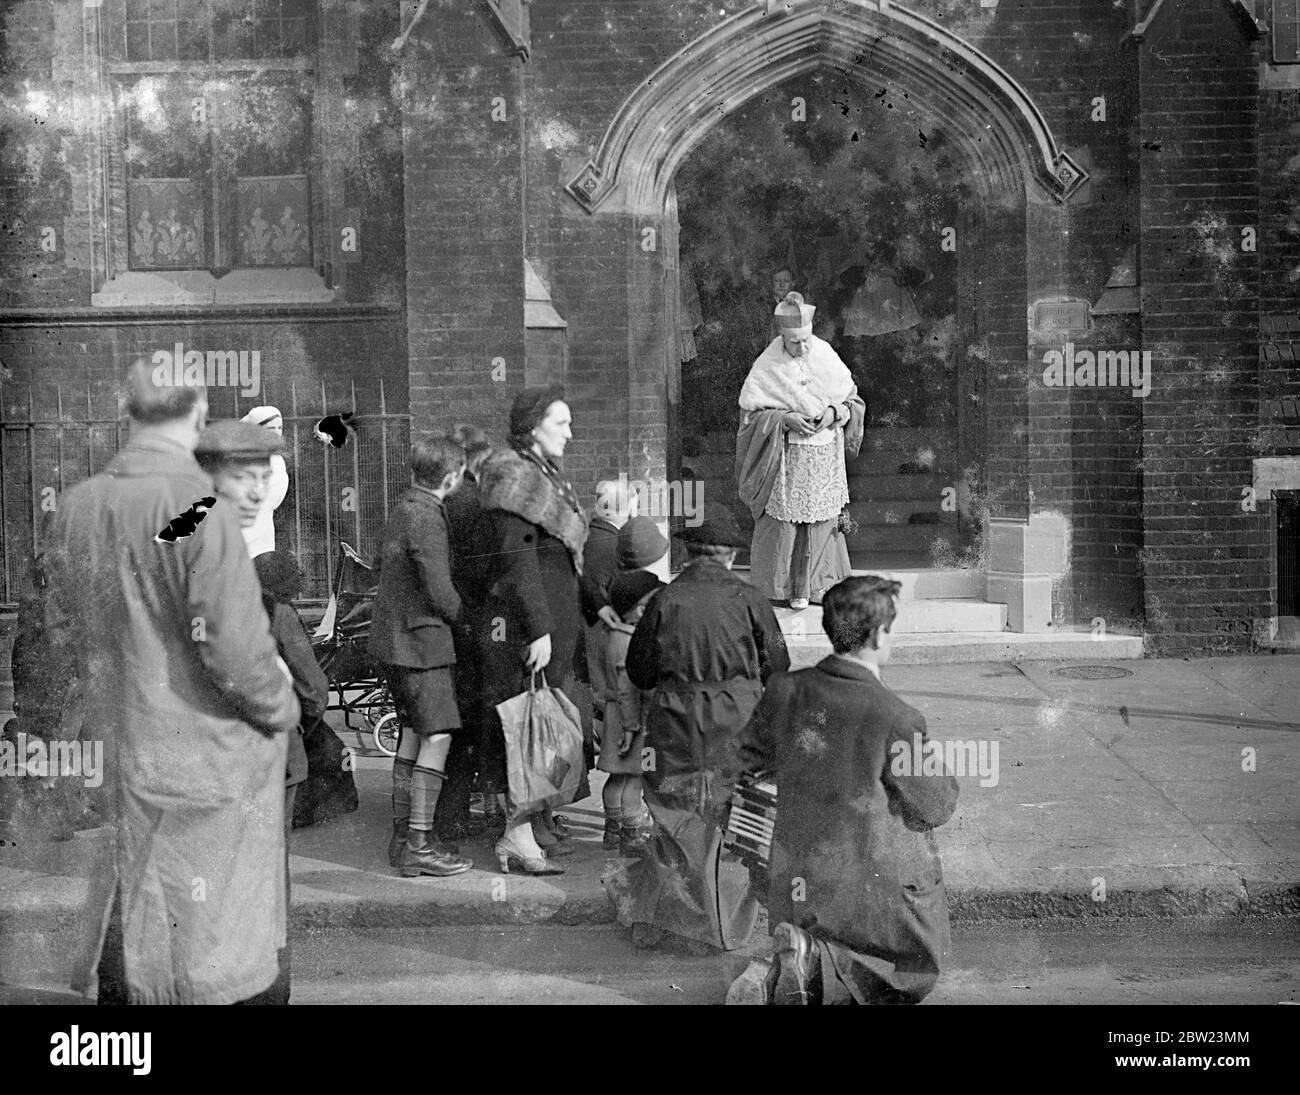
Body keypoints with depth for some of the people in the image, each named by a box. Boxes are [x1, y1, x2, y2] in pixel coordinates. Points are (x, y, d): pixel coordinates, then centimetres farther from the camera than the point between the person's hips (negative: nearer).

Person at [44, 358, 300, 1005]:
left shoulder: (76, 506, 0)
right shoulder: (199, 512, -21)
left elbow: (62, 625, 10)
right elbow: (234, 647, -22)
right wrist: (283, 708, -5)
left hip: (116, 751, 6)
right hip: (207, 761, -6)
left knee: (125, 931, 20)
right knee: (220, 956, 6)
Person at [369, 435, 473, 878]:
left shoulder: (405, 508, 11)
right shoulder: (425, 519, -19)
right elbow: (441, 593, -20)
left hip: (394, 637, 10)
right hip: (419, 640, -10)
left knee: (413, 733, 14)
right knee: (437, 736, -8)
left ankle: (403, 836, 18)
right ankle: (419, 845, -9)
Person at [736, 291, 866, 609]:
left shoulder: (826, 359, 2)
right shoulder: (767, 367, -6)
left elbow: (853, 401, 10)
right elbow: (751, 414, -5)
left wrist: (834, 412, -11)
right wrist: (785, 418, -20)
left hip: (825, 455, 3)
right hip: (786, 457, -2)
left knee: (821, 520, 6)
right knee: (782, 521, -1)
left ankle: (816, 583, 19)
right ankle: (781, 585, 13)